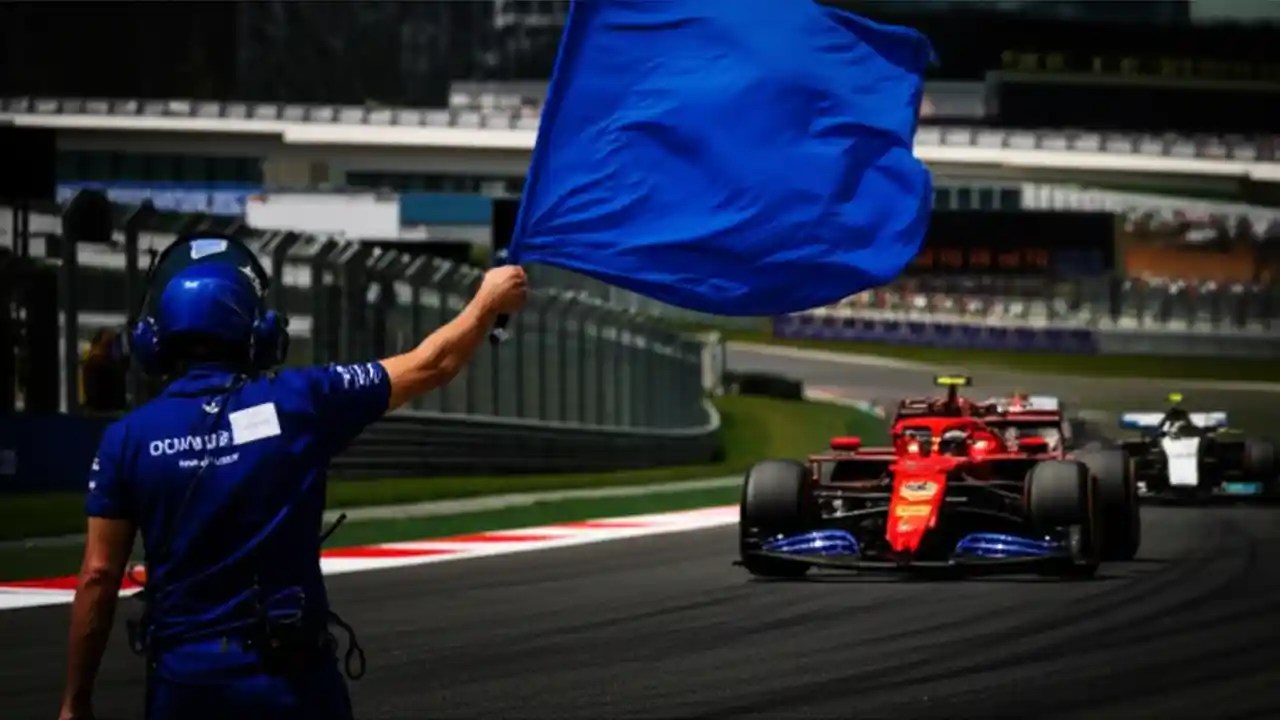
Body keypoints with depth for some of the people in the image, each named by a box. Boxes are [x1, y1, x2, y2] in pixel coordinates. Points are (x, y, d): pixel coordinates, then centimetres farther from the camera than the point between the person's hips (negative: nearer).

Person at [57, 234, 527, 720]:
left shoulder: (128, 438, -3)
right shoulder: (298, 404, -4)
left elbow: (98, 577, -3)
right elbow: (431, 366, 8)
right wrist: (489, 301, 27)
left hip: (182, 678, 1)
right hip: (289, 676, -1)